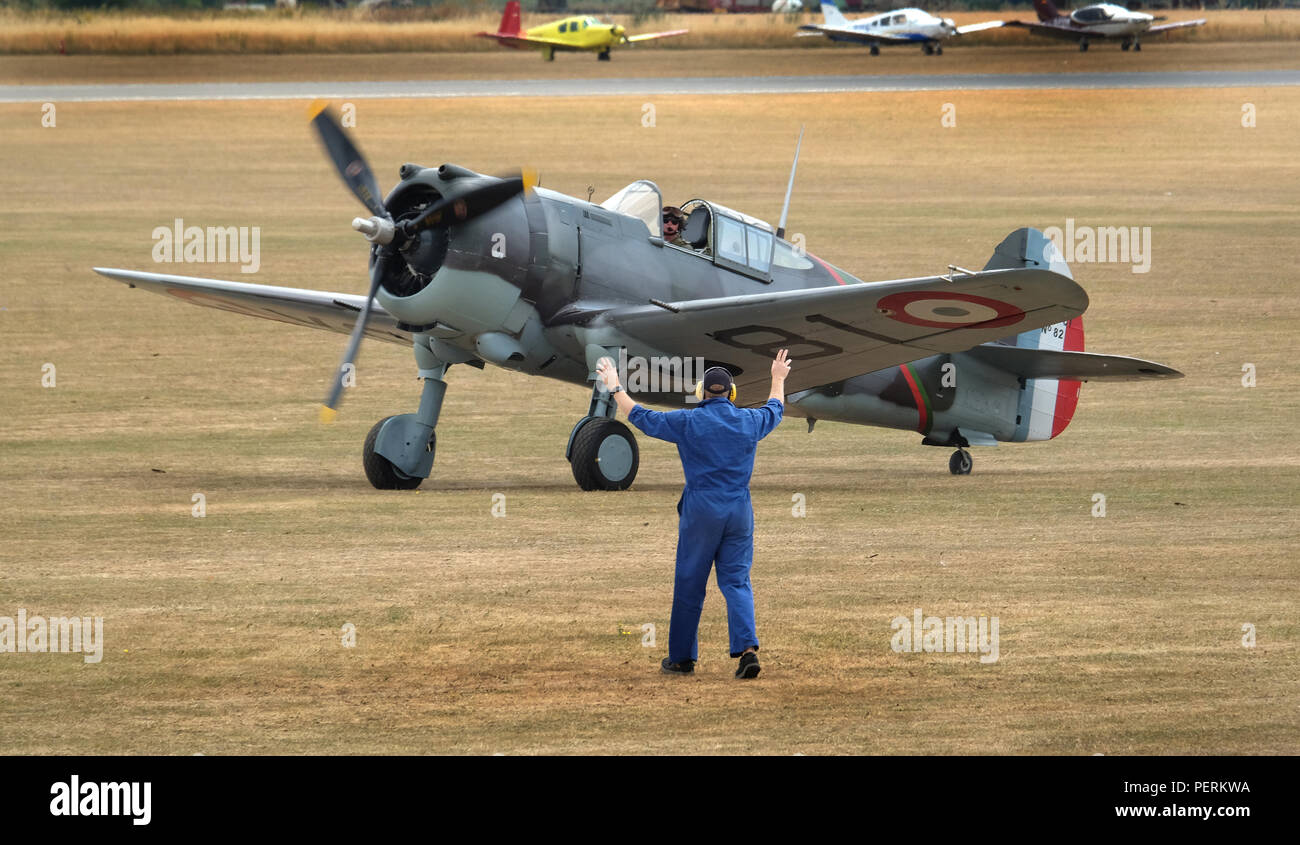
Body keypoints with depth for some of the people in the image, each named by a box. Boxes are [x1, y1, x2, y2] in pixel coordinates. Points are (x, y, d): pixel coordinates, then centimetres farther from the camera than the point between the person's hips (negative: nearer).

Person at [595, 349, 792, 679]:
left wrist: (615, 386, 14)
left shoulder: (688, 421, -6)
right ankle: (747, 649, -17)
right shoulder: (750, 421, 4)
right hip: (739, 512, 3)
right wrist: (778, 379, 45)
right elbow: (775, 410, 27)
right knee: (737, 581, 3)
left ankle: (681, 658, 15)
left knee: (689, 585, 8)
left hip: (700, 511, -2)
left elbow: (640, 417, 2)